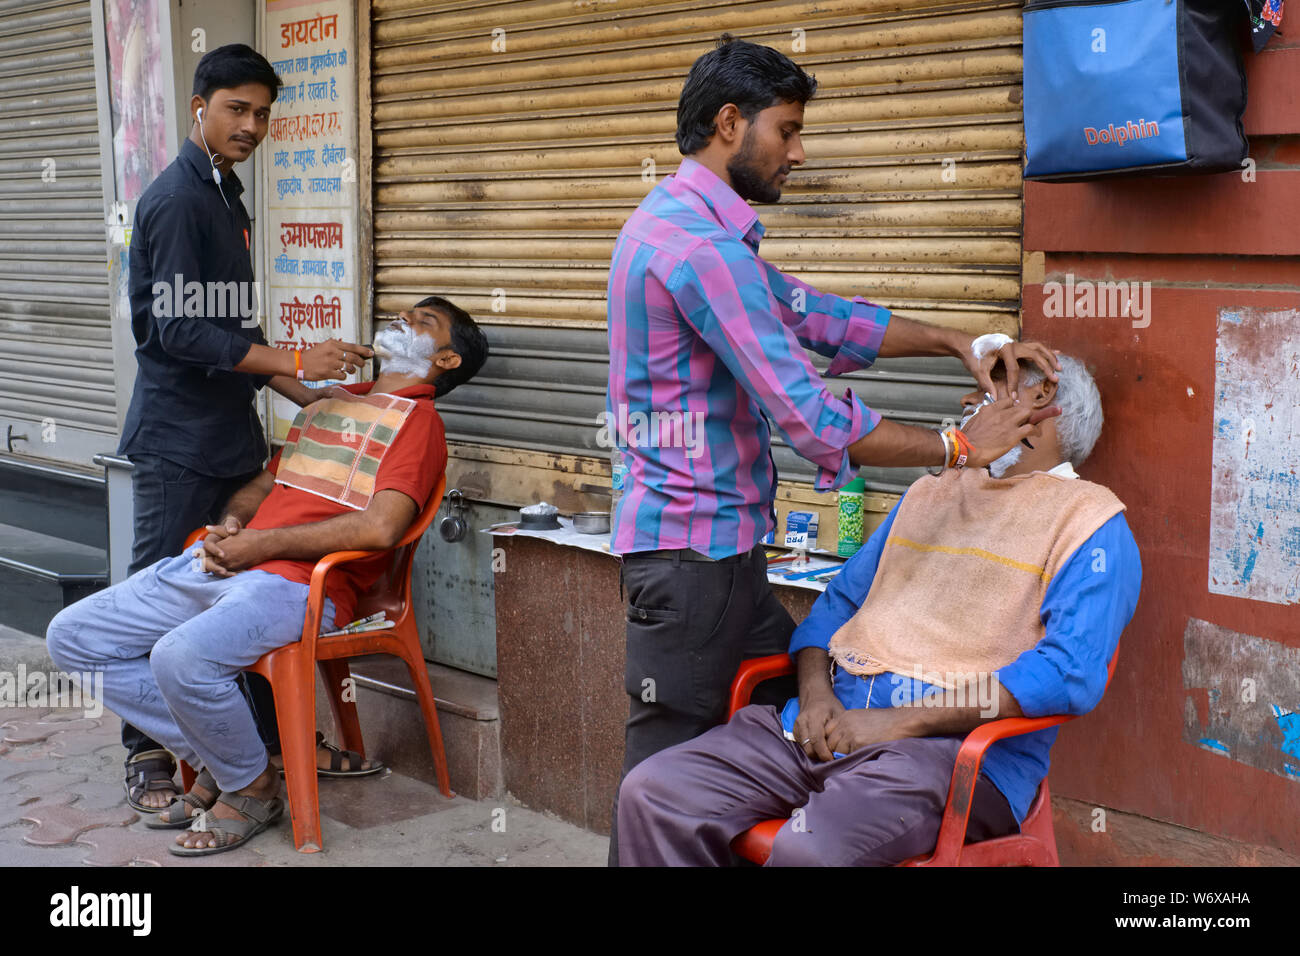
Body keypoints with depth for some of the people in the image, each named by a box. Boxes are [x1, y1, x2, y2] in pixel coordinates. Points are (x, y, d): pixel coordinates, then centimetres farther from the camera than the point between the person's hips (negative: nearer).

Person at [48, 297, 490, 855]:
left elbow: (380, 527, -16)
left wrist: (261, 545, -13)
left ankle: (251, 789, -6)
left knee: (182, 656, -34)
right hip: (221, 561, 9)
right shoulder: (327, 404, 26)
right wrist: (229, 525, 5)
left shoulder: (419, 422, 0)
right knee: (72, 636, 1)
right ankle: (212, 761, 7)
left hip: (300, 582, -8)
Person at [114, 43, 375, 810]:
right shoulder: (177, 198, -13)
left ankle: (281, 738, 20)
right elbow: (178, 329, -20)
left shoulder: (228, 199, 16)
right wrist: (294, 362, -21)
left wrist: (306, 394, 13)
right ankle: (147, 756, 11)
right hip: (178, 439, -9)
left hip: (232, 433, 9)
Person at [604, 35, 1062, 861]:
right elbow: (810, 418, -22)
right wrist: (959, 446, -12)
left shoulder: (678, 225, 15)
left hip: (718, 545, 10)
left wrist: (962, 343, 7)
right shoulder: (700, 244, -20)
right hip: (694, 548, -10)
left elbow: (816, 317, 16)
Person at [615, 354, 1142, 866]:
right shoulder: (929, 493, 27)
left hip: (953, 746, -6)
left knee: (807, 850, -36)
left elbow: (1072, 672, -12)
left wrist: (902, 721, -16)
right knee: (652, 793, -14)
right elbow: (838, 602, 26)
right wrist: (815, 689, 2)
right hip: (832, 720, 7)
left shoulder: (1088, 518, 3)